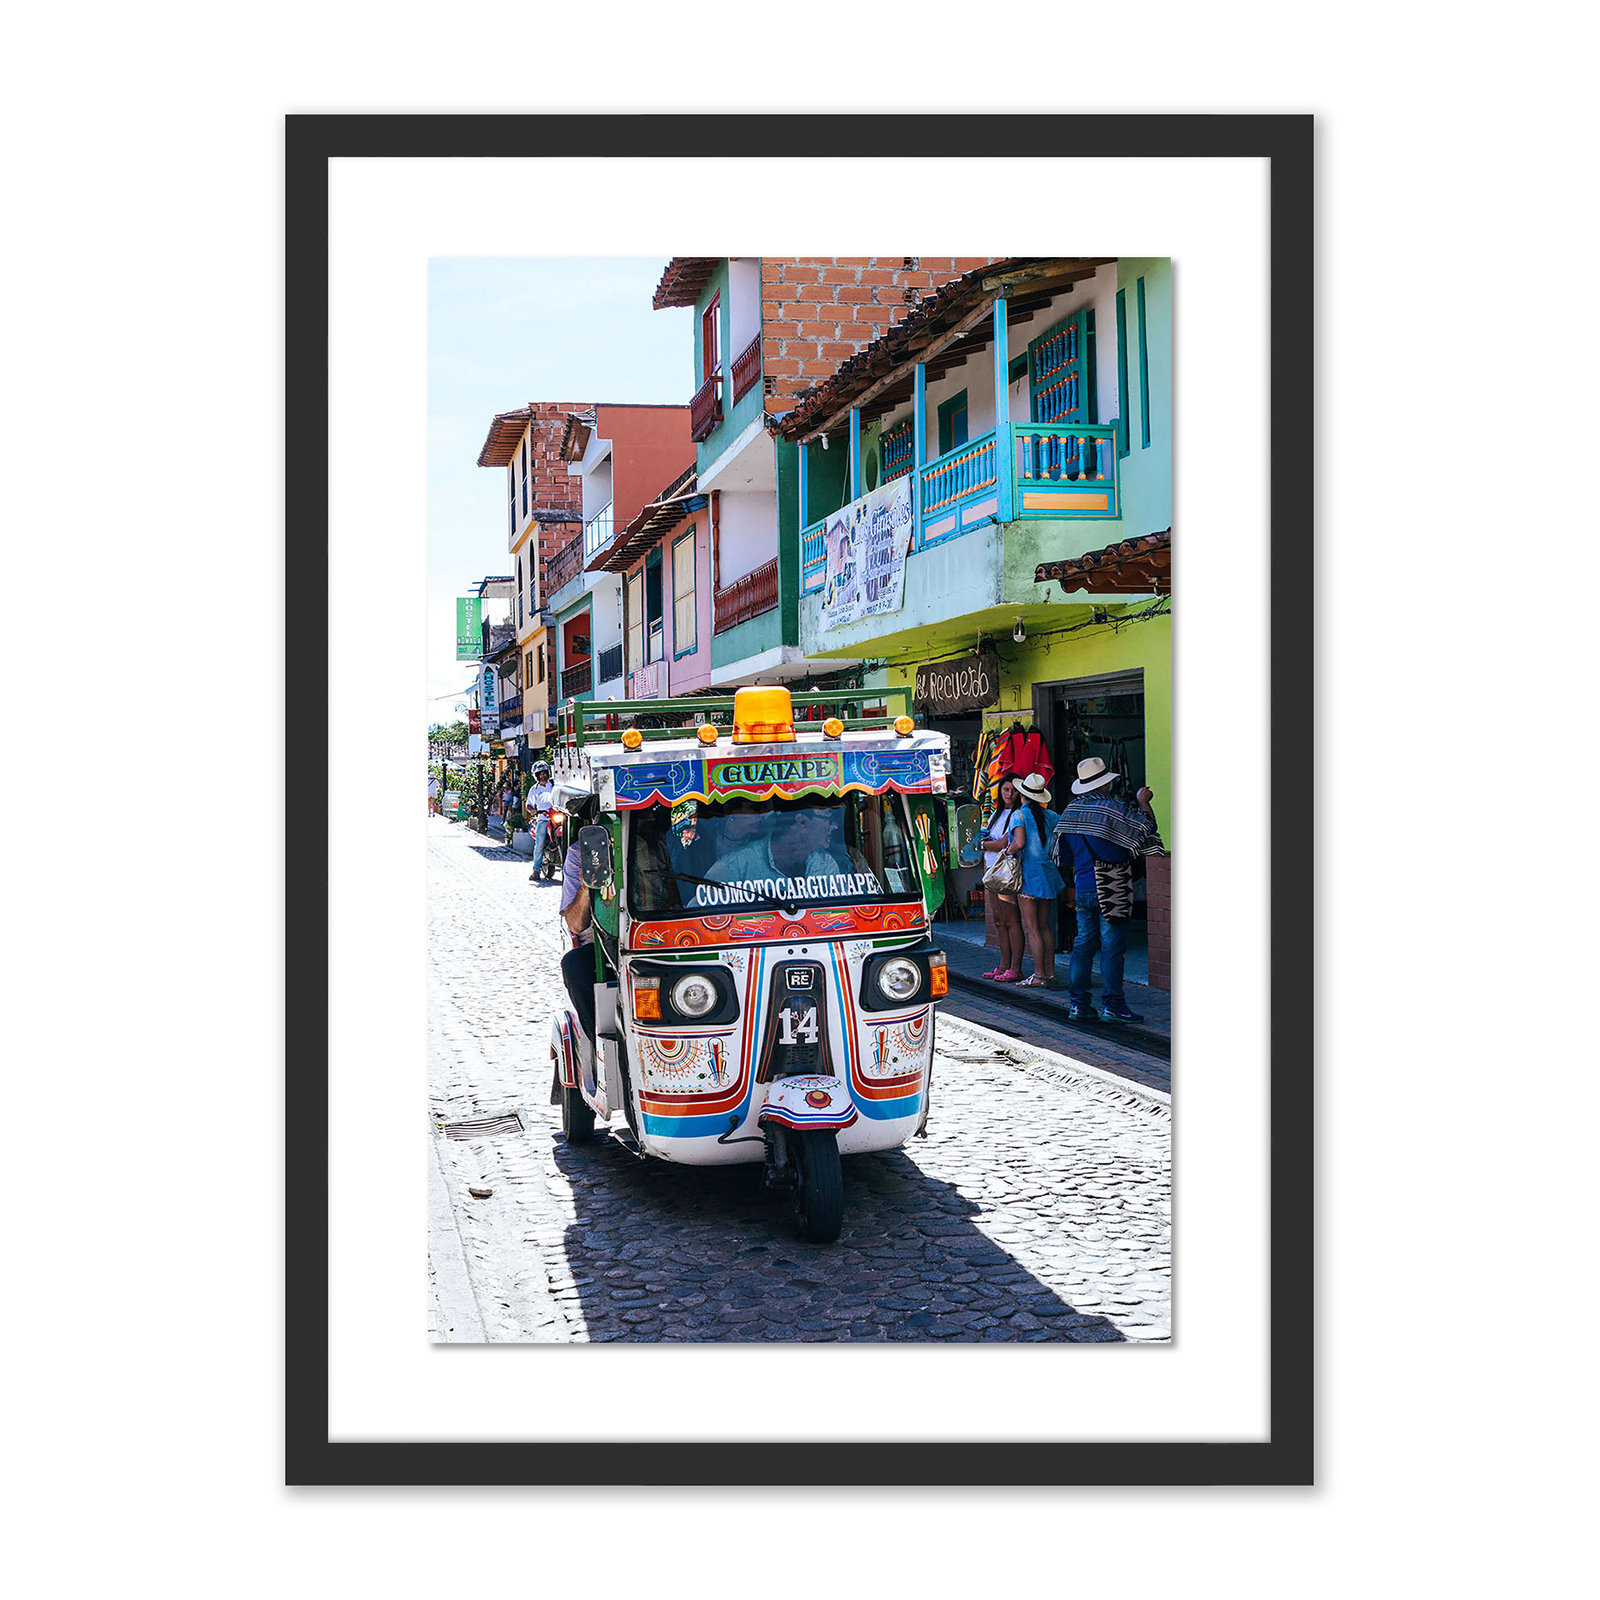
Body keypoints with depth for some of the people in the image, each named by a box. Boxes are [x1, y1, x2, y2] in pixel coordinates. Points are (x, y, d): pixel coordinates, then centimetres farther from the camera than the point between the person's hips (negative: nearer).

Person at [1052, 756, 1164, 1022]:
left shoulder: (1070, 810, 8)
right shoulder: (1114, 808, -13)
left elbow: (1064, 854, 16)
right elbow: (1147, 827, -10)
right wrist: (1143, 802, 4)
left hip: (1082, 888, 6)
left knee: (1083, 944, 11)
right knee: (1112, 947, -3)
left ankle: (1077, 1004, 10)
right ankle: (1112, 1005, -1)